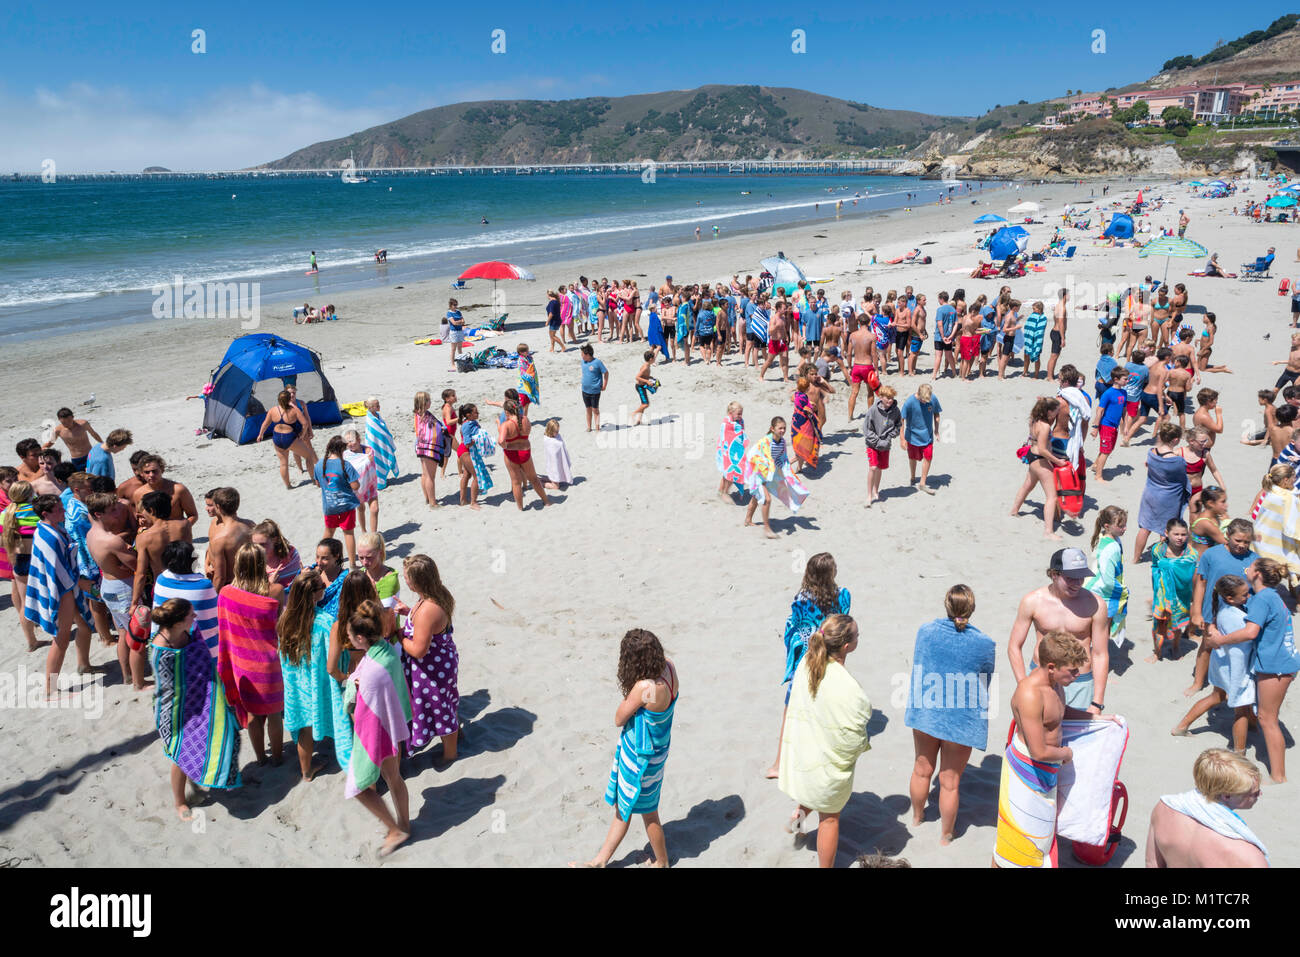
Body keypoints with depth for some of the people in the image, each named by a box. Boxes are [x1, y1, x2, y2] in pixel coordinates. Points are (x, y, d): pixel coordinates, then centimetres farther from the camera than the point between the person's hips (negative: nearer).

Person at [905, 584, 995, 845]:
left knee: (922, 769, 24)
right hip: (961, 719, -2)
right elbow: (985, 684, -2)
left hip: (925, 713, 2)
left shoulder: (925, 631, -13)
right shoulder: (985, 644, -18)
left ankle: (917, 816, 45)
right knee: (950, 781, 14)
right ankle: (946, 833, 31)